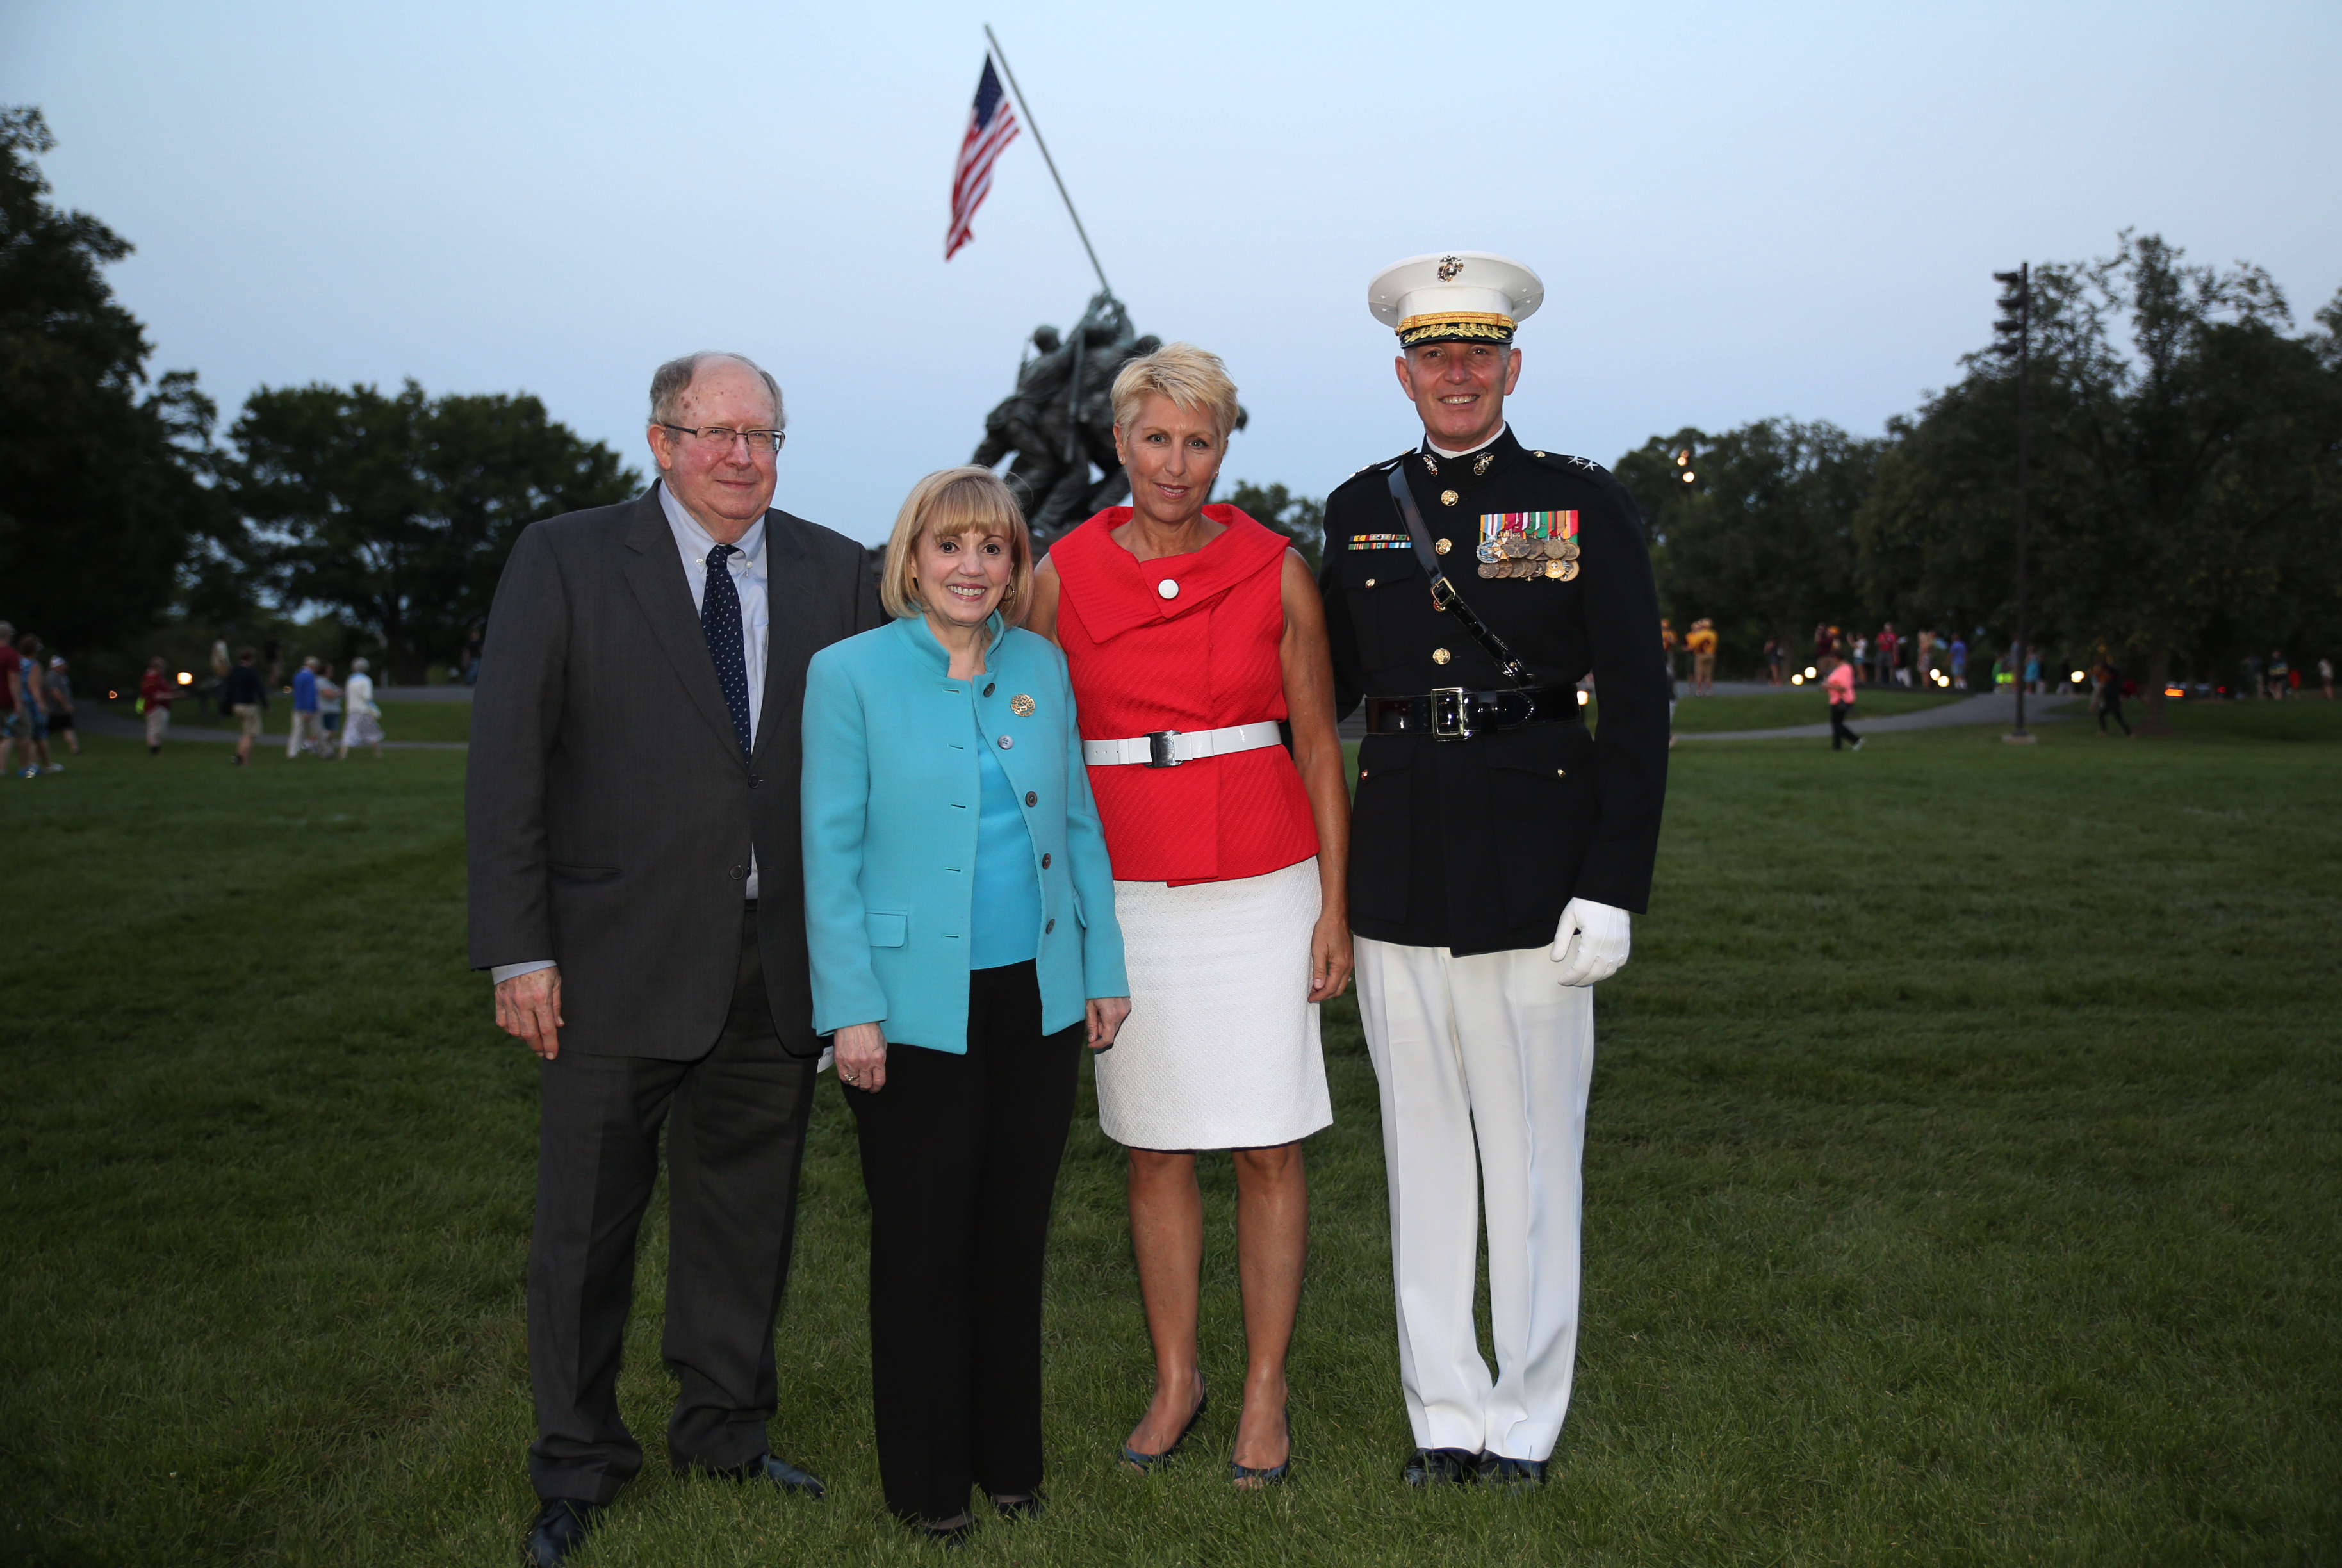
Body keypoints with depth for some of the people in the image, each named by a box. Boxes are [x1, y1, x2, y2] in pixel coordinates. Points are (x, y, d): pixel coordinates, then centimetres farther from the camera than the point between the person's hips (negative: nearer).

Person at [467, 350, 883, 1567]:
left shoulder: (833, 573, 6)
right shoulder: (565, 561, -2)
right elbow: (506, 760, -5)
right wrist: (516, 948, -10)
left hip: (780, 963, 3)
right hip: (620, 961, -2)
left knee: (745, 1207, 15)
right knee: (588, 1222, 9)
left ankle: (725, 1431, 35)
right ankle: (577, 1467, 28)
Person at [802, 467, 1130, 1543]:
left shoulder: (1044, 668, 7)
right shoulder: (850, 674, -4)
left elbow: (1080, 826, 11)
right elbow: (830, 851, -7)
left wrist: (1104, 970, 8)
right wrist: (851, 1009, -12)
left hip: (1039, 999, 4)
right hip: (916, 1004, -3)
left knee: (1014, 1235, 13)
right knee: (922, 1244, 7)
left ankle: (1010, 1457, 29)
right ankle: (927, 1478, 23)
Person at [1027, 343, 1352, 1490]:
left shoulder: (1274, 571, -1)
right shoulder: (1063, 576, 1)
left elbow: (1318, 744, 2)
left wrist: (1334, 907, -3)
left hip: (1260, 887, -1)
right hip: (1127, 895, 1)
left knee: (1268, 1149, 4)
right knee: (1152, 1149, 10)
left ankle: (1265, 1391, 19)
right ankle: (1175, 1378, 26)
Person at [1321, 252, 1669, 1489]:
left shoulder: (1584, 505, 0)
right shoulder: (1359, 510, 9)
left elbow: (1638, 706, -2)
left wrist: (1612, 888, -8)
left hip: (1532, 875, -3)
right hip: (1396, 875, 3)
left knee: (1531, 1154, 6)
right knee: (1422, 1152, 11)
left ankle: (1525, 1420, 23)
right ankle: (1446, 1415, 25)